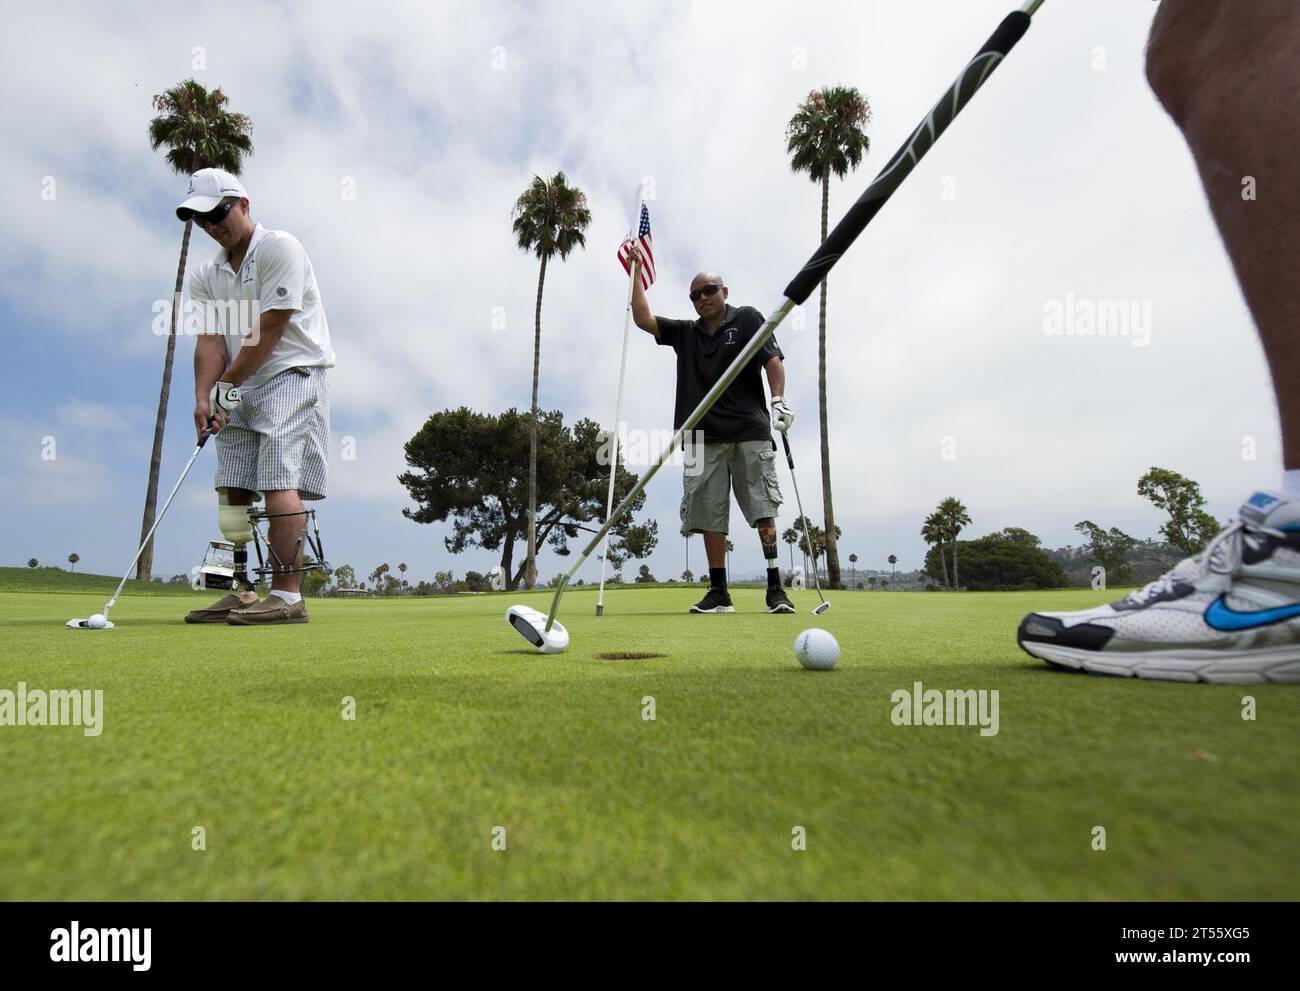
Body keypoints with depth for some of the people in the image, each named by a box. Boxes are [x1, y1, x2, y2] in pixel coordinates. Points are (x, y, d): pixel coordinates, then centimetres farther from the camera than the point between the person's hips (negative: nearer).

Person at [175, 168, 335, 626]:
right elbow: (210, 337, 4)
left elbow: (270, 331, -13)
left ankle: (286, 596, -15)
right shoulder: (207, 274, 16)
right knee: (232, 490, 4)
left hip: (292, 374, -8)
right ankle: (241, 593, 11)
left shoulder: (279, 248, -6)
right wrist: (203, 396, -12)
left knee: (279, 482, -16)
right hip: (242, 388, 8)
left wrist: (226, 386, -10)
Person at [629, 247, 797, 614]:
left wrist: (778, 399, -14)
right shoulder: (685, 333, 20)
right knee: (709, 514, 0)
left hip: (750, 431, -3)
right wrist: (636, 272, 18)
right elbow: (643, 319, 17)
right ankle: (719, 592, 5)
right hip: (705, 436, 4)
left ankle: (775, 587, -1)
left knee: (763, 508, -6)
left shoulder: (748, 319, 10)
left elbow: (773, 359, 1)